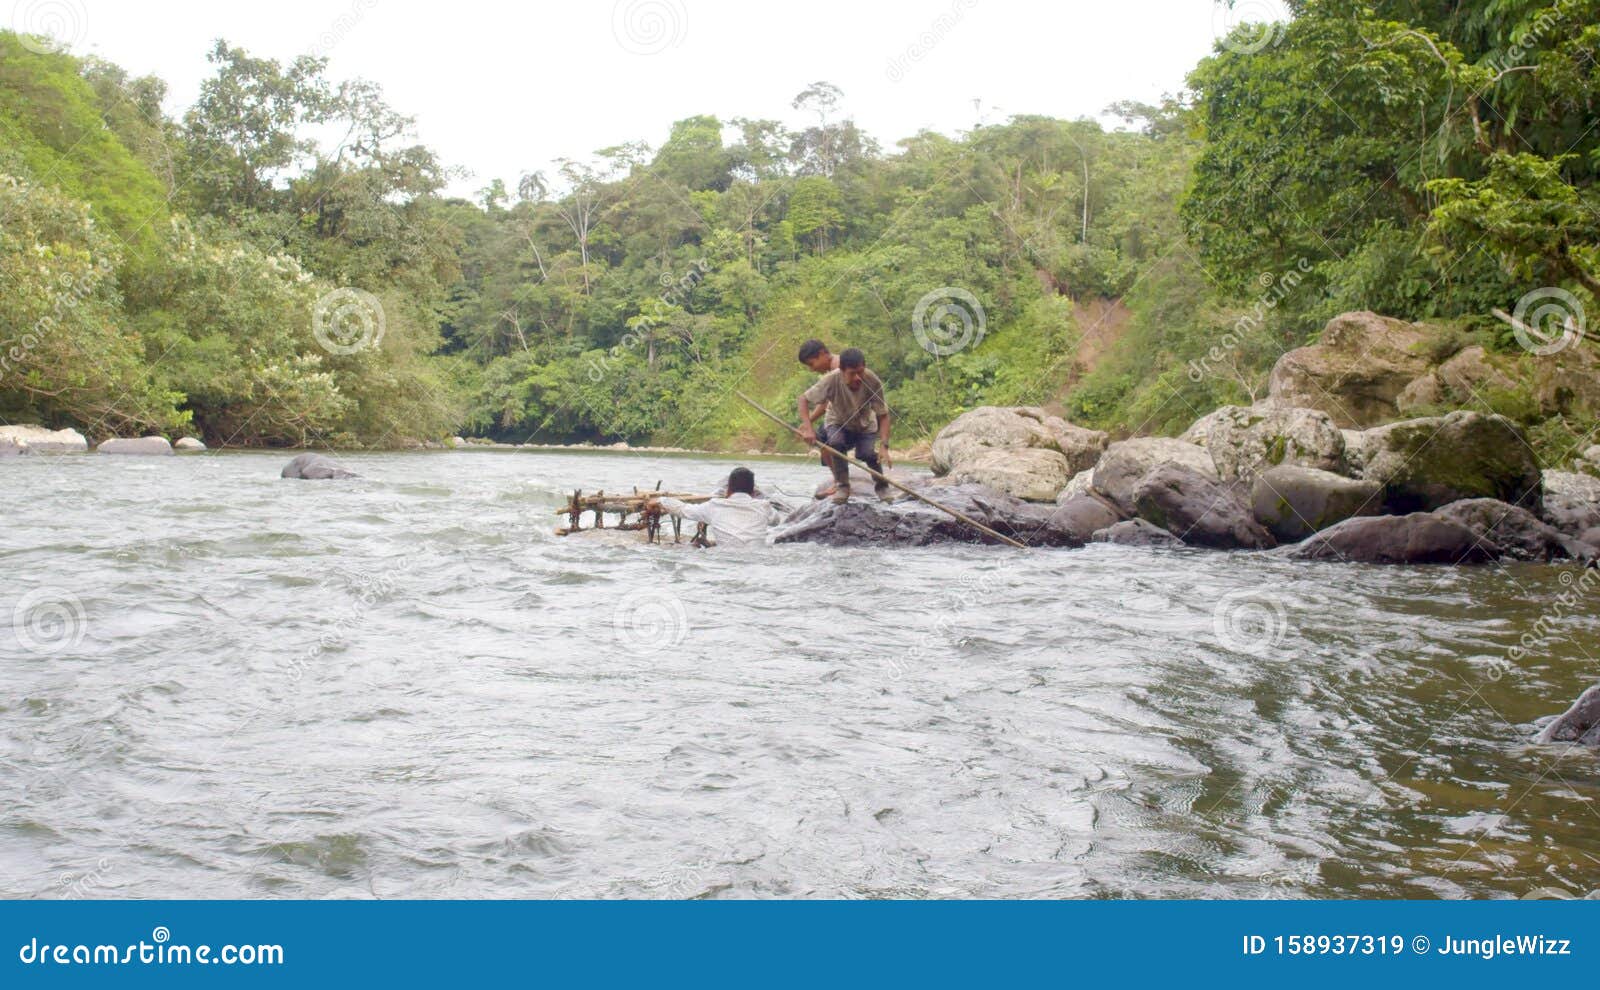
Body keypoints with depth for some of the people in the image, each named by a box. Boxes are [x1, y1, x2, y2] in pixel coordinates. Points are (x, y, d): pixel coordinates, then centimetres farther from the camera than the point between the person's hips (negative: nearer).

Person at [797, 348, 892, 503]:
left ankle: (881, 486, 4)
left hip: (865, 426, 0)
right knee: (835, 442, -32)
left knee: (867, 453, -26)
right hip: (837, 423, 0)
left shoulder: (873, 382, -30)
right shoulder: (831, 380, -32)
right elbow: (803, 399, -21)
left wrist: (884, 447, -34)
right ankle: (842, 485, -11)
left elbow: (883, 416, -23)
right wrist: (807, 428, -34)